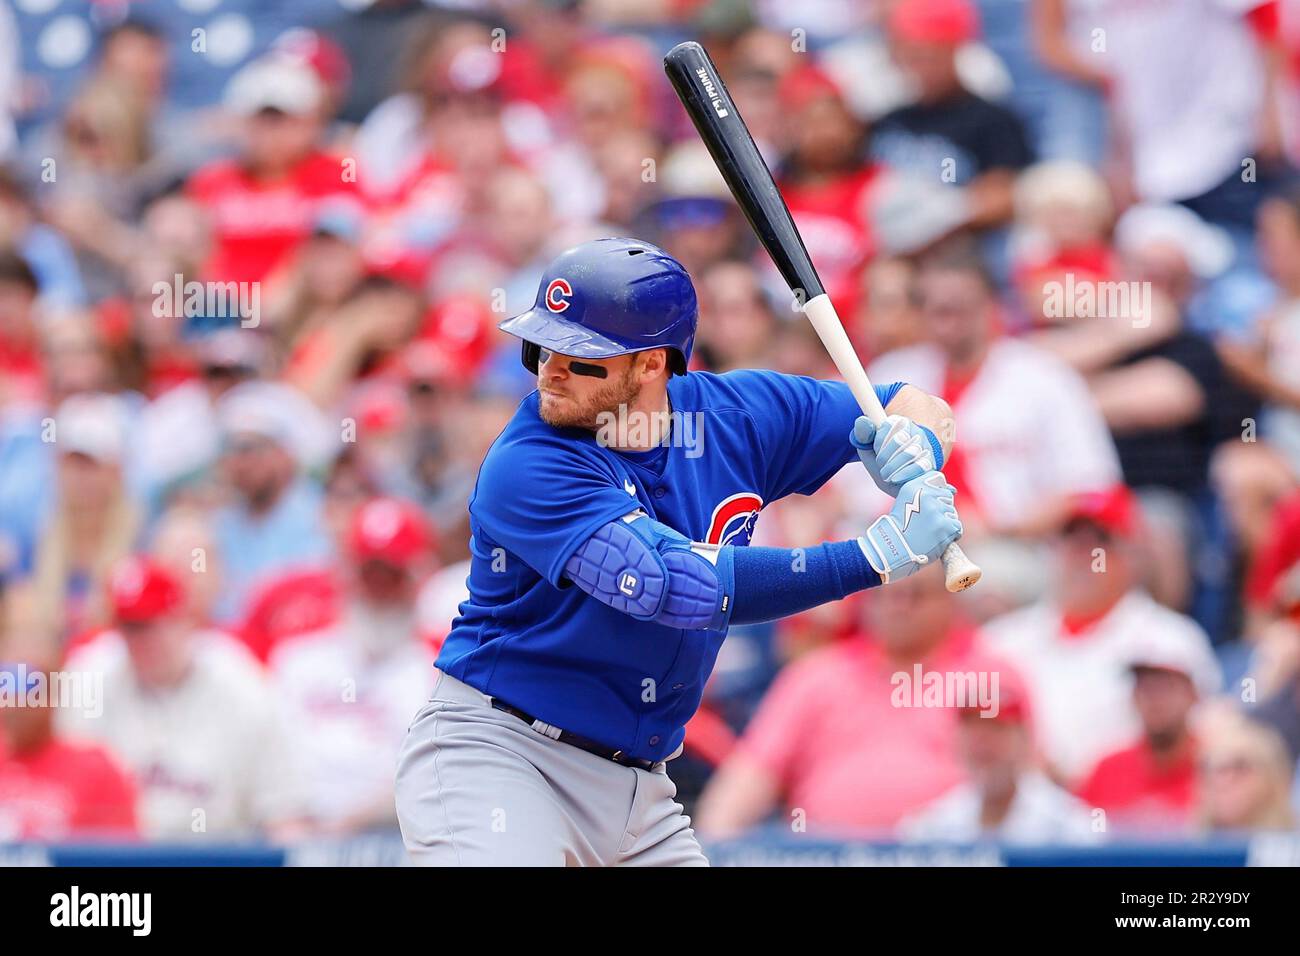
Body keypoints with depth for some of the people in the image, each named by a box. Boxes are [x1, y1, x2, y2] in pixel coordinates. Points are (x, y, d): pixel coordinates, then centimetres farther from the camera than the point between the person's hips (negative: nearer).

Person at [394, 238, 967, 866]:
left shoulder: (739, 415, 0)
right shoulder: (526, 467, -20)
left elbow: (911, 408, 11)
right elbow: (682, 587, -29)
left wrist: (913, 466, -14)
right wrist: (879, 555, -29)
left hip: (636, 791, 6)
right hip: (494, 747, -6)